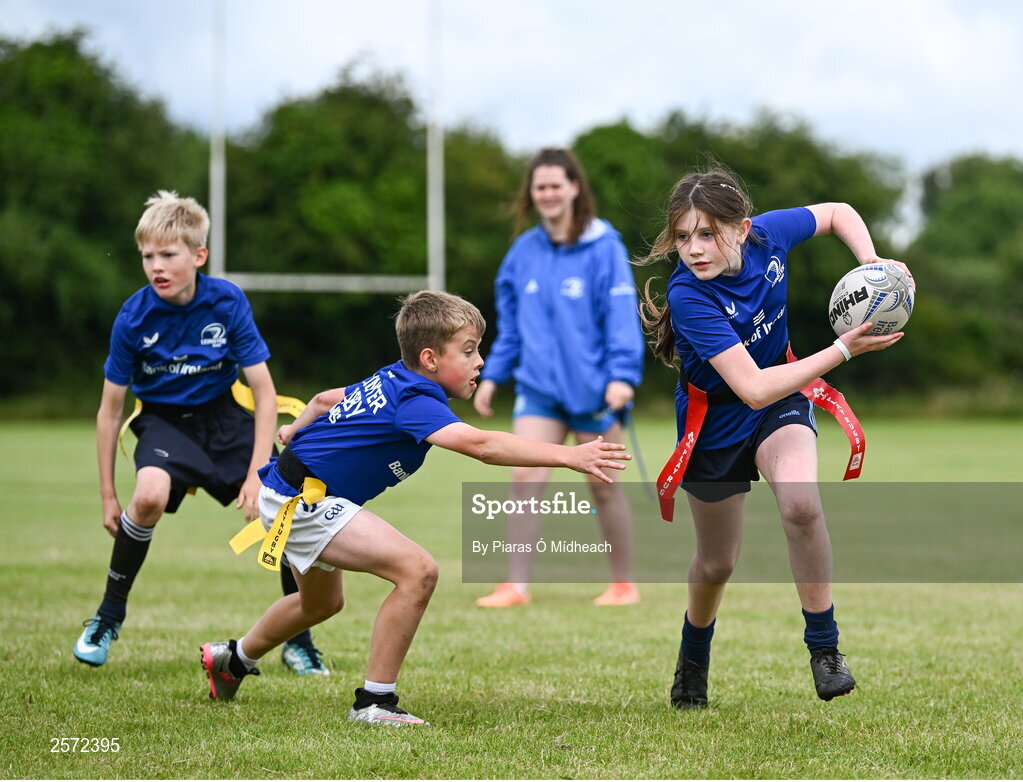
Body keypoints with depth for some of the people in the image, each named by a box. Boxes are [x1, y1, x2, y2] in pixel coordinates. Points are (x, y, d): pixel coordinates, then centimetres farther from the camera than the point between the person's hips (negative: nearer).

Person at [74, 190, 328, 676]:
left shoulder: (228, 302, -17)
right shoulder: (134, 317, -17)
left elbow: (264, 391, -11)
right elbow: (110, 409, -6)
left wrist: (258, 473, -19)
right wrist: (108, 495, -5)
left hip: (224, 415, 2)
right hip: (164, 420, -1)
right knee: (150, 495, -33)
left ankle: (298, 641, 6)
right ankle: (109, 614, -9)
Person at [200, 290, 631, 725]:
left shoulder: (393, 380, 5)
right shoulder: (415, 400, -25)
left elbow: (325, 399, 22)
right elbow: (479, 445, -41)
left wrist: (296, 430, 43)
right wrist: (569, 456, -46)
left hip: (287, 494, 11)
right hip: (302, 498, -11)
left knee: (323, 603, 34)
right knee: (417, 571, -23)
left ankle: (233, 660, 57)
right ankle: (374, 701, -15)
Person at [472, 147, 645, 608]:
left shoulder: (603, 247, -7)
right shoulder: (524, 251, 7)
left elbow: (622, 316, -11)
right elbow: (510, 323, 15)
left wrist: (622, 375, -21)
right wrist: (492, 376, 11)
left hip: (592, 388, -4)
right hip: (538, 386, 4)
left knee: (603, 487, 6)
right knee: (525, 478, -9)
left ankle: (623, 584, 21)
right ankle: (516, 585, -5)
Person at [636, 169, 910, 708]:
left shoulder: (768, 235, -20)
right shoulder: (689, 297, -33)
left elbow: (837, 213, 3)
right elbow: (753, 389, -37)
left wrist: (872, 264, -15)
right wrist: (842, 350, -36)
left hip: (781, 405, 2)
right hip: (715, 423, -2)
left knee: (800, 503, -29)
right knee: (716, 564, 14)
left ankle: (824, 646, -13)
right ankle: (693, 658, 46)